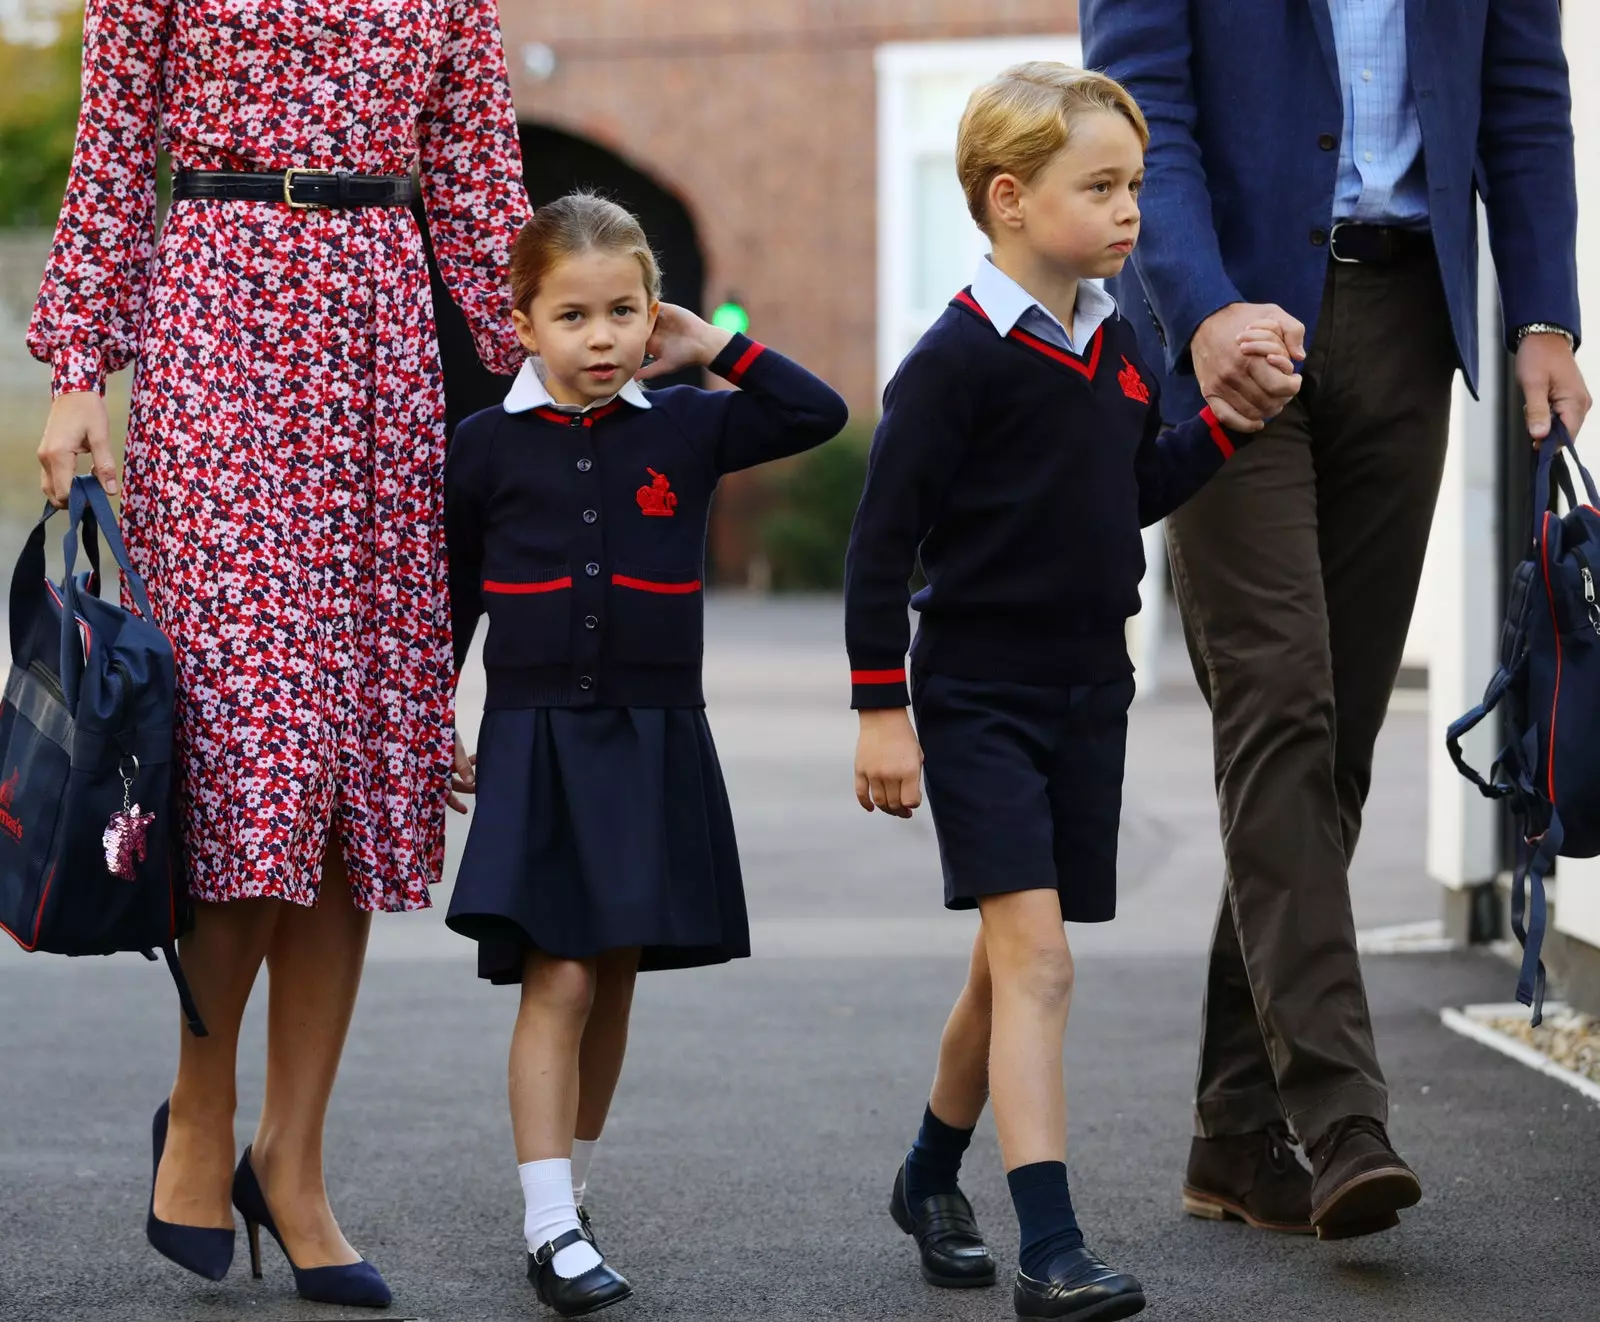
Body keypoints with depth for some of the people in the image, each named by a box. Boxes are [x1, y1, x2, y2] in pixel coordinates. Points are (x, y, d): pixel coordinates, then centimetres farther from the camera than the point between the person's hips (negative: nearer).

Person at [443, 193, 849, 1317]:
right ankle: (552, 1229, -13)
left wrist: (717, 348, 2)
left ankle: (569, 1193, 24)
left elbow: (821, 414, 5)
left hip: (654, 744, 2)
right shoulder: (487, 446, 1)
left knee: (613, 982, 9)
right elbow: (447, 599, 9)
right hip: (536, 739, -2)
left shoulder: (685, 432, 4)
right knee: (557, 981, -11)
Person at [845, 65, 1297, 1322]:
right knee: (1034, 957, -16)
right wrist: (883, 710, -13)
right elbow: (884, 537, -13)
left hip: (1089, 695, 7)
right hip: (978, 697, -7)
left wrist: (1230, 418, 6)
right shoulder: (958, 358, -15)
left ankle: (932, 1177, 37)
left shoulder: (1118, 346, 7)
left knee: (1013, 968, 15)